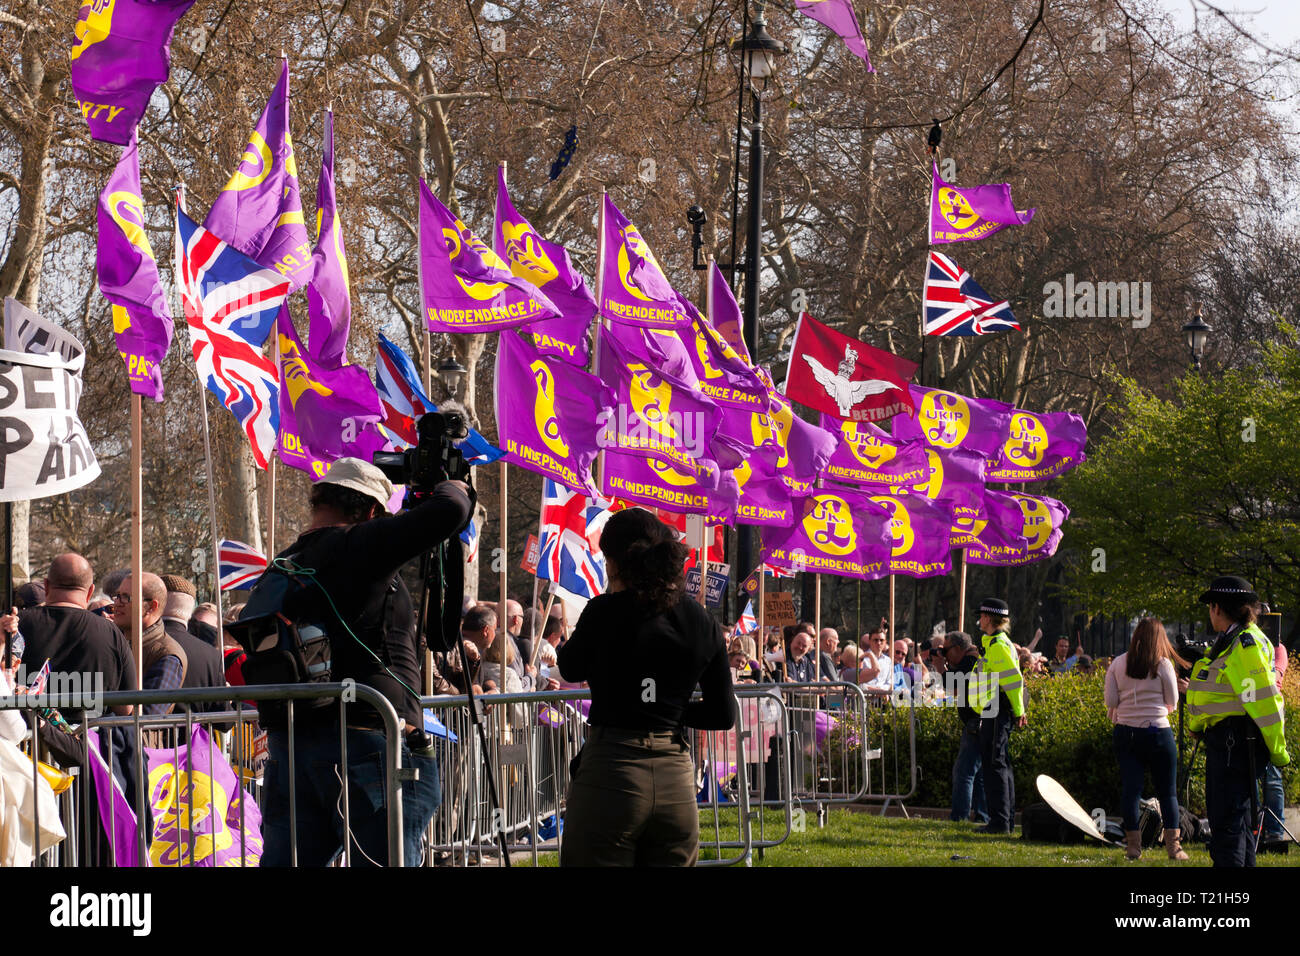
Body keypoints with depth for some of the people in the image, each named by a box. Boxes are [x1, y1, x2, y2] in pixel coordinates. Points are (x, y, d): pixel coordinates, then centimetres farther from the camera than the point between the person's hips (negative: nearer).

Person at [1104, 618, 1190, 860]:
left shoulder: (1117, 664, 1)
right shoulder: (1163, 665, -6)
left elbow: (1110, 701, 1)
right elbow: (1172, 702, -1)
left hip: (1125, 732, 2)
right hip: (1157, 730, -2)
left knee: (1131, 789, 4)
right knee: (1168, 792, 5)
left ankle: (1133, 846, 2)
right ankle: (1173, 846, 1)